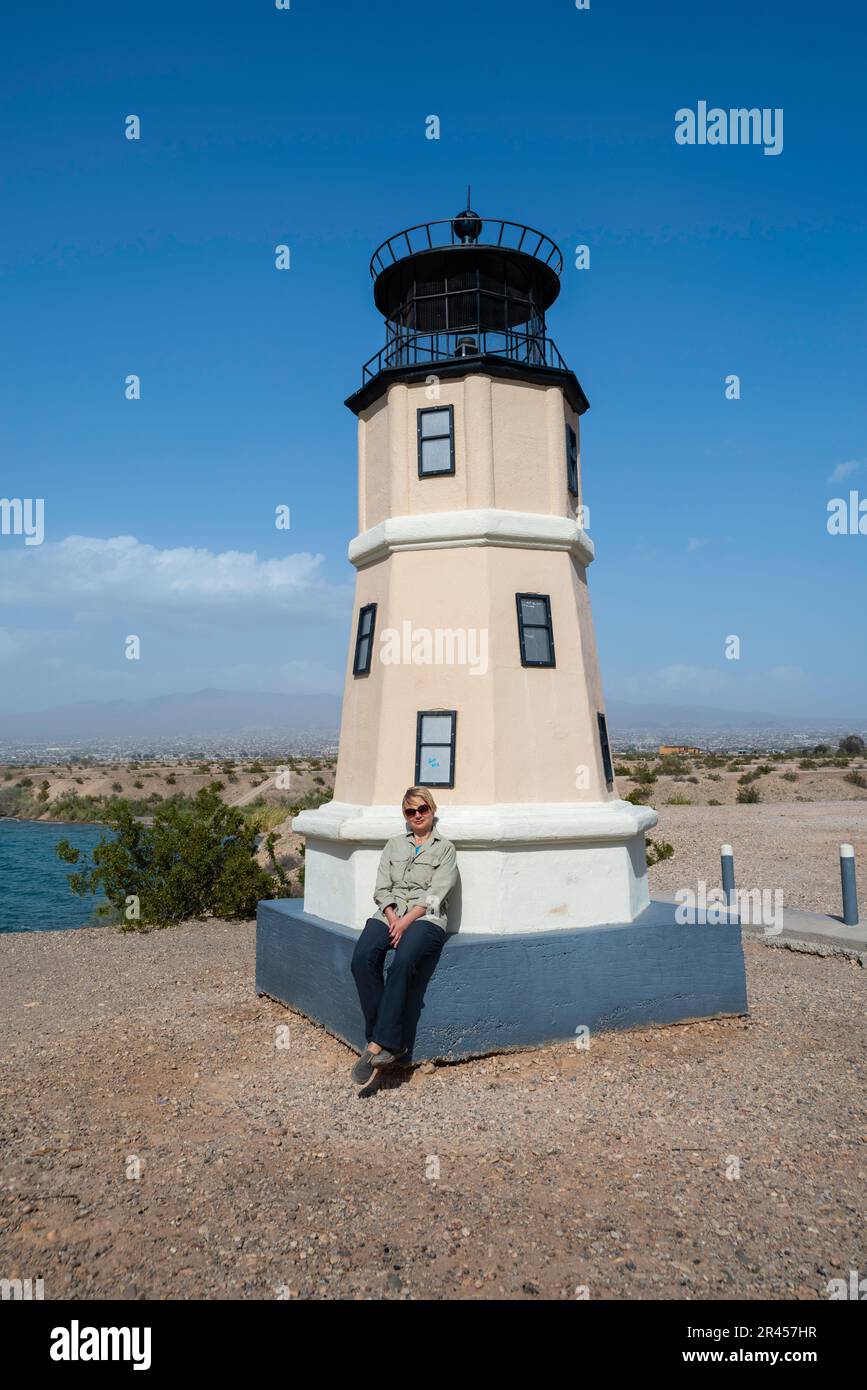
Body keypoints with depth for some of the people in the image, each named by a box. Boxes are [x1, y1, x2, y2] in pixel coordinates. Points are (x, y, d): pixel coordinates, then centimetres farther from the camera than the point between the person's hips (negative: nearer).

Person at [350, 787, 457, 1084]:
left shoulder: (444, 848, 10)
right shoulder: (394, 845, 22)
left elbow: (435, 895, -2)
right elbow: (382, 889, 13)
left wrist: (406, 922, -14)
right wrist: (392, 918, -6)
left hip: (425, 918, -3)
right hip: (390, 914, 3)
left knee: (403, 962, -35)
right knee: (363, 957, -29)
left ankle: (378, 1044, -32)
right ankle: (391, 1042, -25)